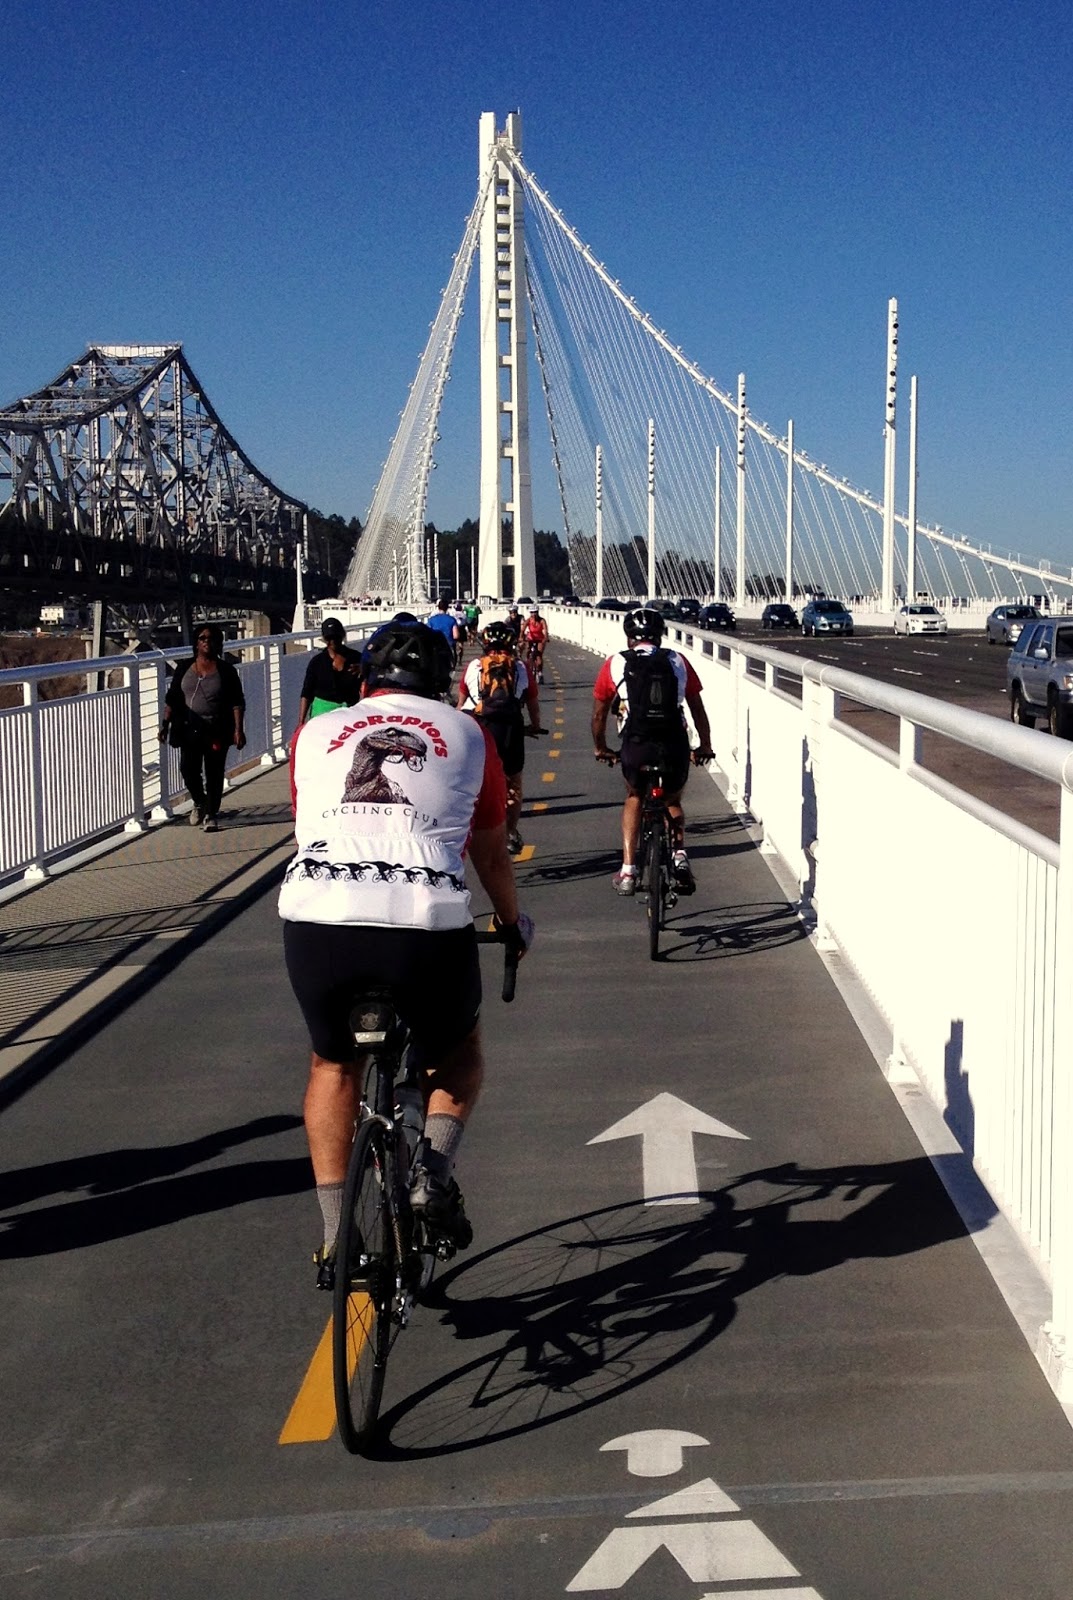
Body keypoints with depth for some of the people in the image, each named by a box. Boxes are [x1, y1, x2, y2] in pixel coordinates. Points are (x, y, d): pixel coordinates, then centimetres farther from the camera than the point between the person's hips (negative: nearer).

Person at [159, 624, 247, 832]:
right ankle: (199, 802, 20)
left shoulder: (226, 670, 1)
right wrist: (165, 723, 4)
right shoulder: (184, 668, 8)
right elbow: (172, 698, 11)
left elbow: (237, 703, -2)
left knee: (214, 773, 0)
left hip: (216, 730, -2)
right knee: (188, 768, -8)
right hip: (190, 729, 2)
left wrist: (238, 729, -11)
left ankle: (211, 815, 12)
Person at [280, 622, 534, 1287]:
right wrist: (514, 922, 48)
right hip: (427, 926, -1)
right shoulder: (467, 735, 21)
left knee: (334, 1064, 29)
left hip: (315, 920, 2)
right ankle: (435, 1169, 7)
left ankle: (336, 1236, 24)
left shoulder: (317, 732, 24)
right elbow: (492, 856, 29)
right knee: (460, 1052, 30)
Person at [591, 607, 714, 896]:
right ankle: (679, 853, 4)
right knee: (673, 801, 29)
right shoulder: (678, 662, 13)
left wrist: (601, 749, 31)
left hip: (636, 745, -1)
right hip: (675, 745, 1)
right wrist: (705, 747, 32)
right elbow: (698, 710, 18)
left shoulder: (615, 663, 10)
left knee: (634, 797, 27)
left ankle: (628, 871, 17)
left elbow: (599, 714, 15)